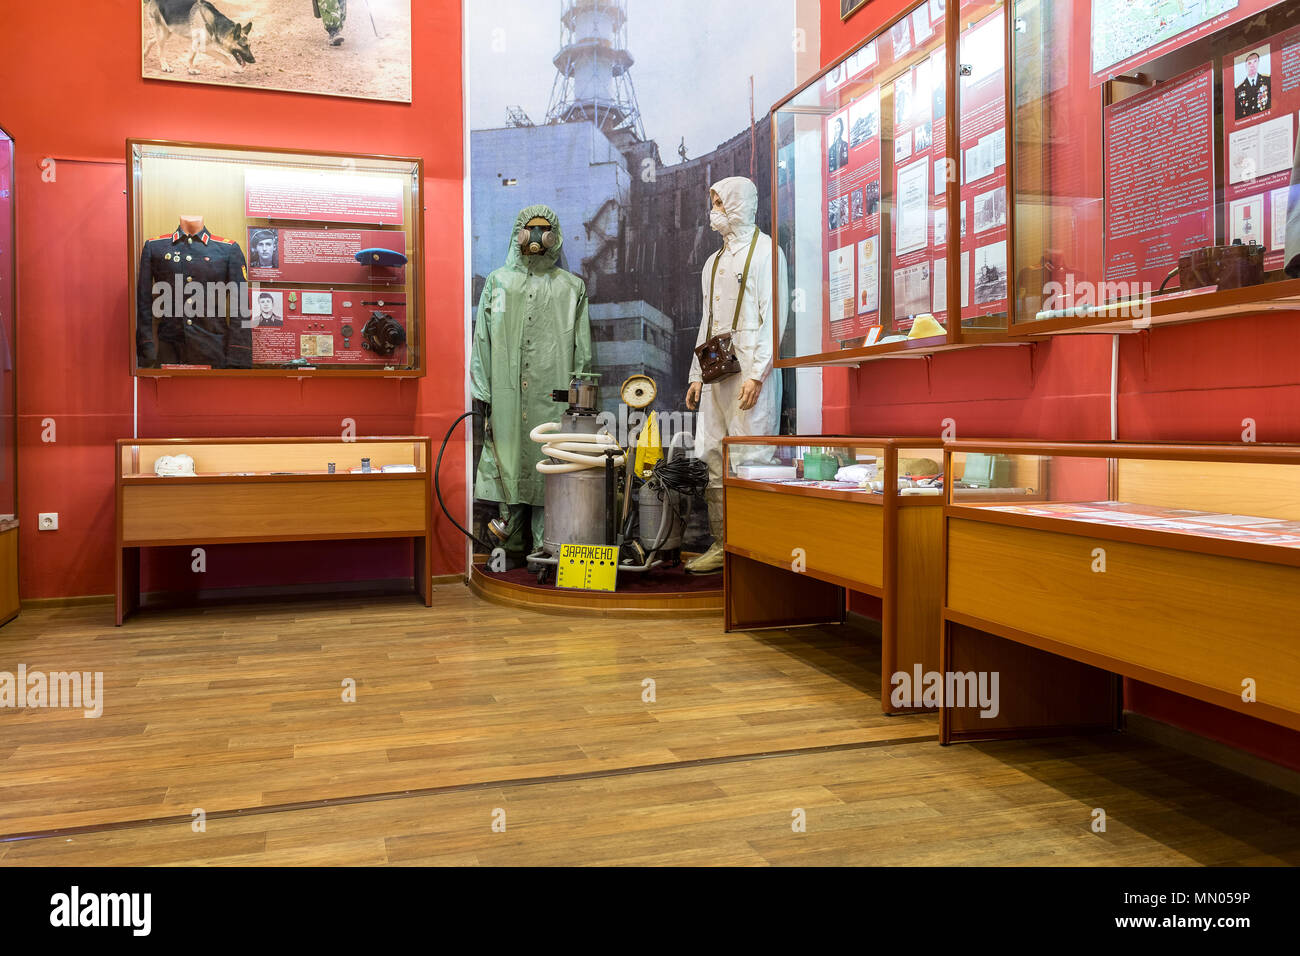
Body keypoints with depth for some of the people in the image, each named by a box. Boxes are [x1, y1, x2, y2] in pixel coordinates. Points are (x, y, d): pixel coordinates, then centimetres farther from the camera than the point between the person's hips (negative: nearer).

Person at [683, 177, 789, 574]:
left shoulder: (764, 251, 0)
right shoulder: (714, 261, 23)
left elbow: (774, 316, -9)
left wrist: (757, 373, -18)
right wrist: (697, 375, 17)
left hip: (750, 371, -8)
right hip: (717, 371, 8)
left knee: (750, 461, -9)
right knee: (713, 459, 5)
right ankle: (722, 545, 12)